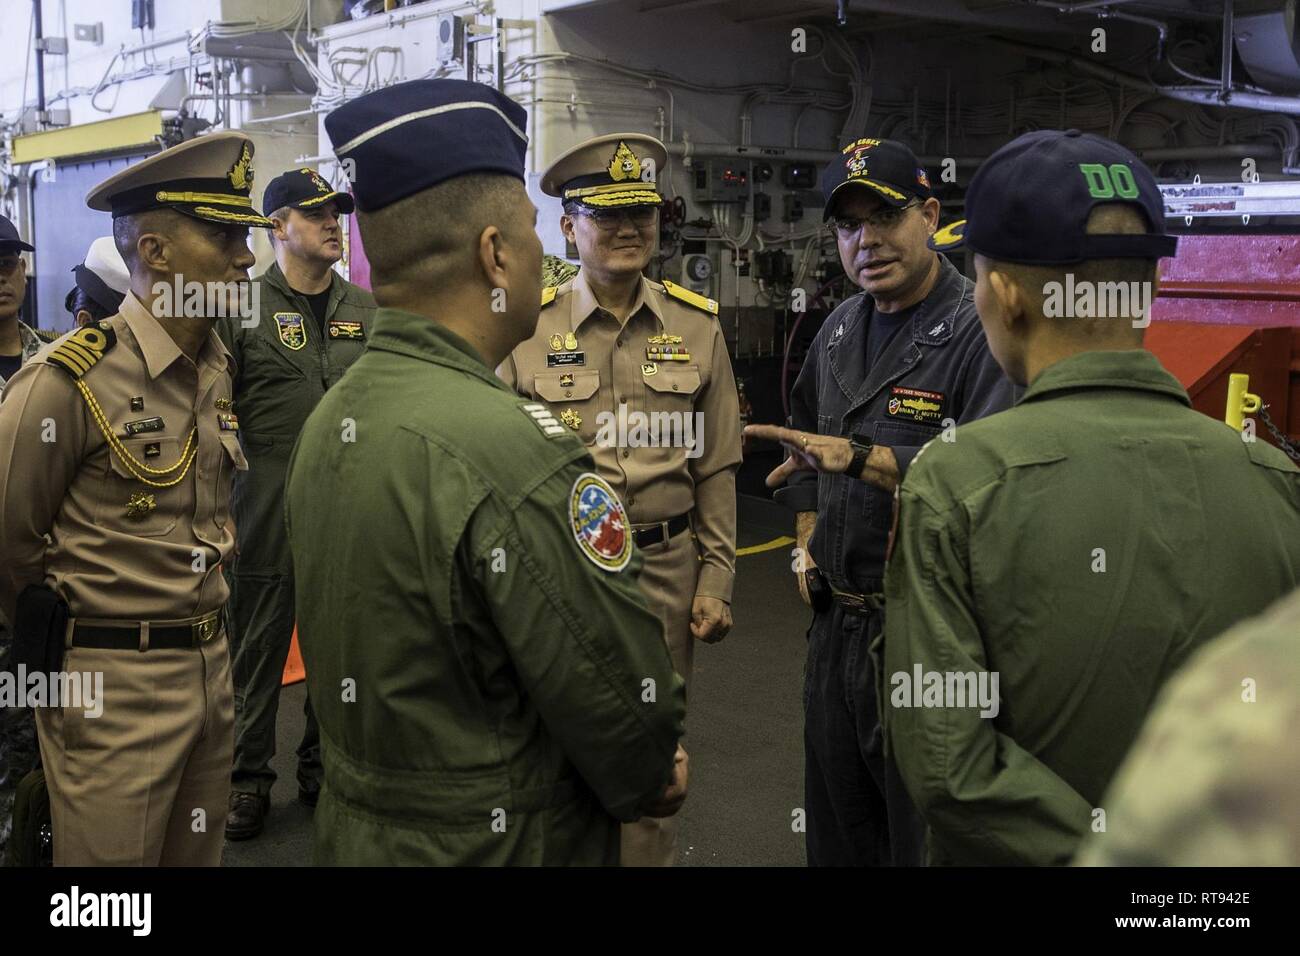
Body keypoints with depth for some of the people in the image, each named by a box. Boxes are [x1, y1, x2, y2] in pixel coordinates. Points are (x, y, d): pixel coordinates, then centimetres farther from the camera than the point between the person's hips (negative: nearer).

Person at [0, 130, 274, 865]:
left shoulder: (221, 367, 6)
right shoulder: (70, 378, -17)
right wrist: (62, 635, 7)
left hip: (213, 664, 7)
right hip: (112, 682, -6)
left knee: (200, 853, 18)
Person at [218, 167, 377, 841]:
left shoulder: (366, 309, 10)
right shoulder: (242, 306, -2)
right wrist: (226, 478, -5)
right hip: (267, 510, -3)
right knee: (258, 644, 5)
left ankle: (325, 766, 27)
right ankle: (249, 777, 19)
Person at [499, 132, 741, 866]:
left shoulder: (698, 326, 2)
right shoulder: (528, 330, -3)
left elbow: (717, 468, 4)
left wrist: (715, 580, 3)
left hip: (666, 567, 1)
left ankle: (649, 855, 32)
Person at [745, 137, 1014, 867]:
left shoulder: (983, 333, -15)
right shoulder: (841, 329, 10)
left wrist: (861, 457, -33)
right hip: (836, 617, 7)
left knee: (922, 837, 7)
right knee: (837, 827, 20)